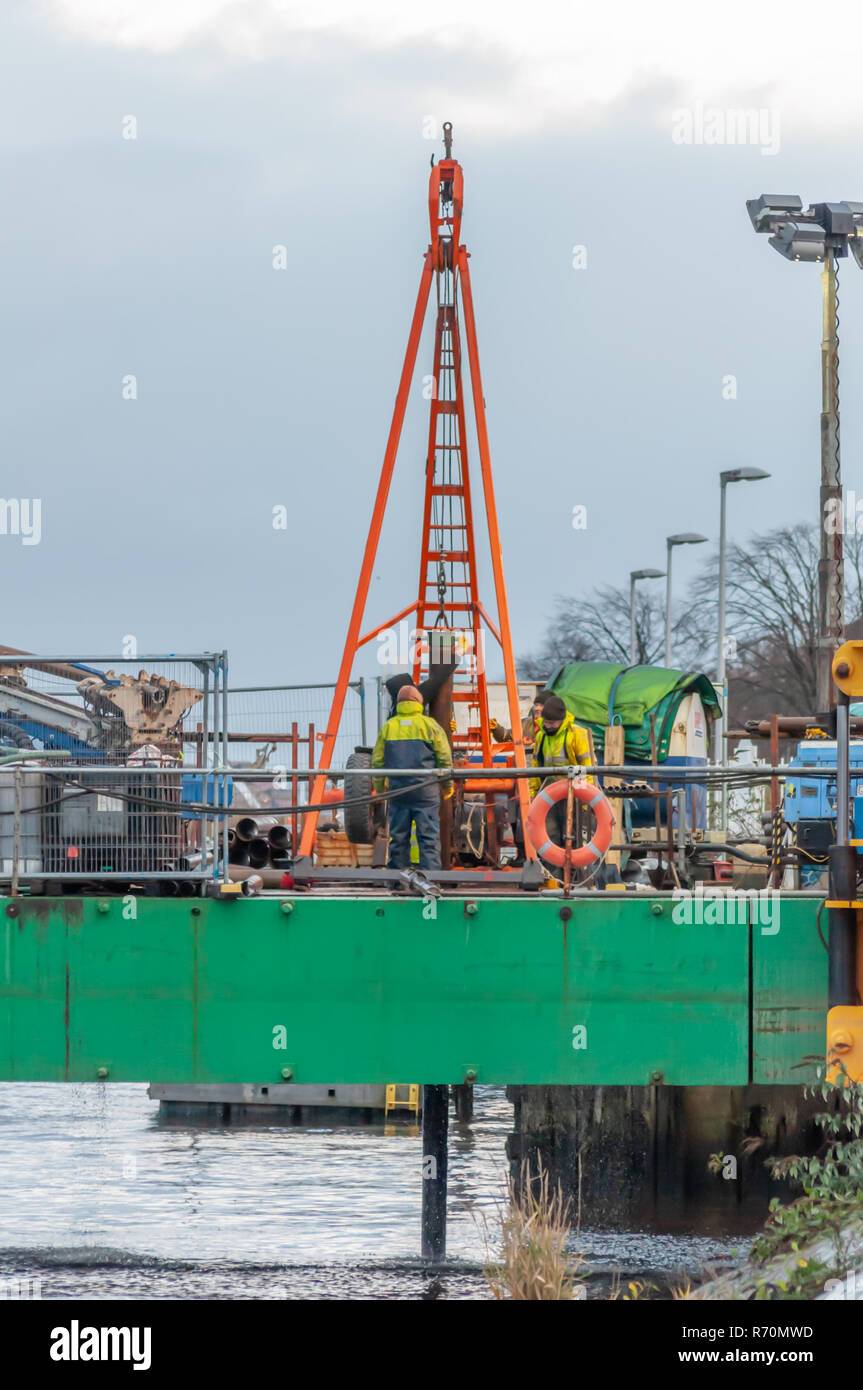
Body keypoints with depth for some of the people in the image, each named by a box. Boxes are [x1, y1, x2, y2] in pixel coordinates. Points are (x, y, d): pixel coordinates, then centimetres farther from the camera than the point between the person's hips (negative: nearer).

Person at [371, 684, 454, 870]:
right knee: (429, 835, -2)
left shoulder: (388, 727, 6)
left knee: (398, 836, 7)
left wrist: (379, 787, 22)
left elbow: (378, 761, 9)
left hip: (398, 791, 2)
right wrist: (448, 785, 12)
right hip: (426, 792, -2)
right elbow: (444, 758, 1)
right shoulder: (429, 725, -2)